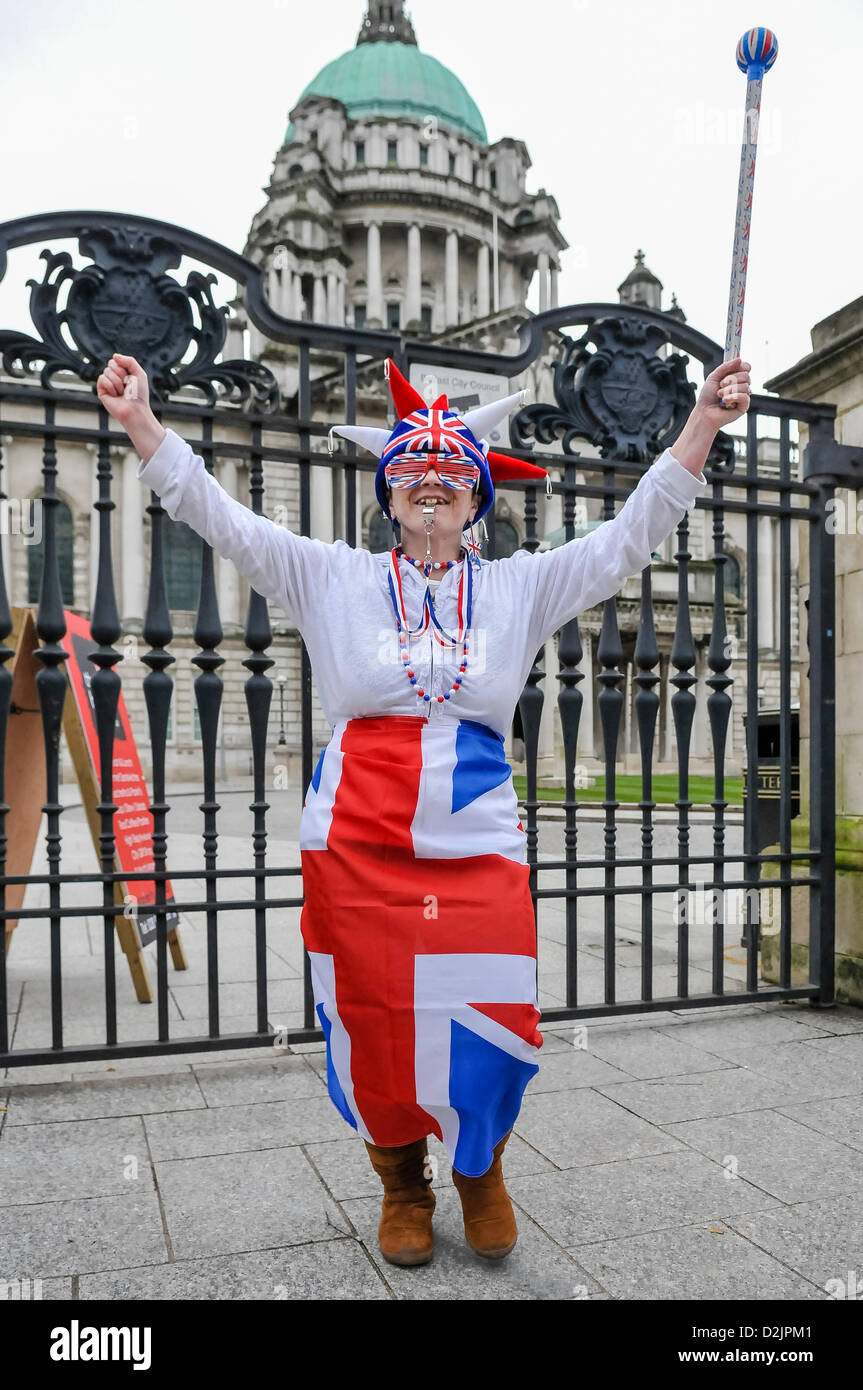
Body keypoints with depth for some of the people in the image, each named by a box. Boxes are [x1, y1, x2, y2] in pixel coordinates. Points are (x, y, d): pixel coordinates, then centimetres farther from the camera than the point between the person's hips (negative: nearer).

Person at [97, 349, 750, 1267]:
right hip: (356, 849, 0)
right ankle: (402, 1184, 36)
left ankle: (480, 1171, 36)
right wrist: (140, 422, -5)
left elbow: (630, 536, 6)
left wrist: (702, 424, -2)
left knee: (490, 1031, 2)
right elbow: (222, 520, 5)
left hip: (480, 848, 1)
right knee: (373, 1029, 6)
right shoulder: (333, 579, 7)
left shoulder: (521, 587, 10)